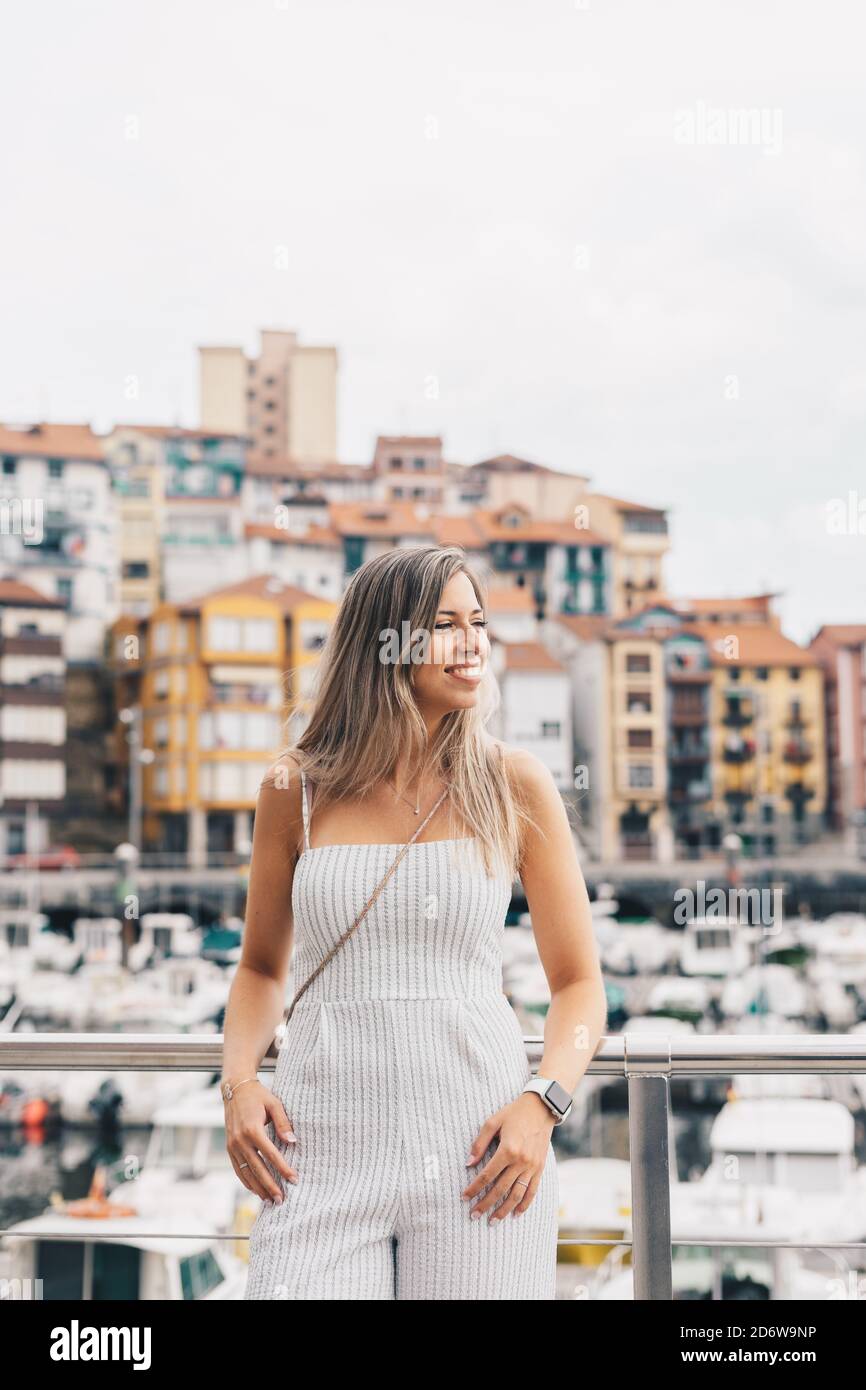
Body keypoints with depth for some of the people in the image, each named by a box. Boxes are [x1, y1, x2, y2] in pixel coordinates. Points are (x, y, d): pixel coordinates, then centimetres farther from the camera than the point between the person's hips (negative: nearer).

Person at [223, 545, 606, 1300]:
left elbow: (579, 982, 4)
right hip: (326, 1151, 1)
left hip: (476, 1153, 0)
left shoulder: (513, 784, 1)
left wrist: (543, 1104, -12)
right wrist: (239, 1081, 0)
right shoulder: (297, 789, 4)